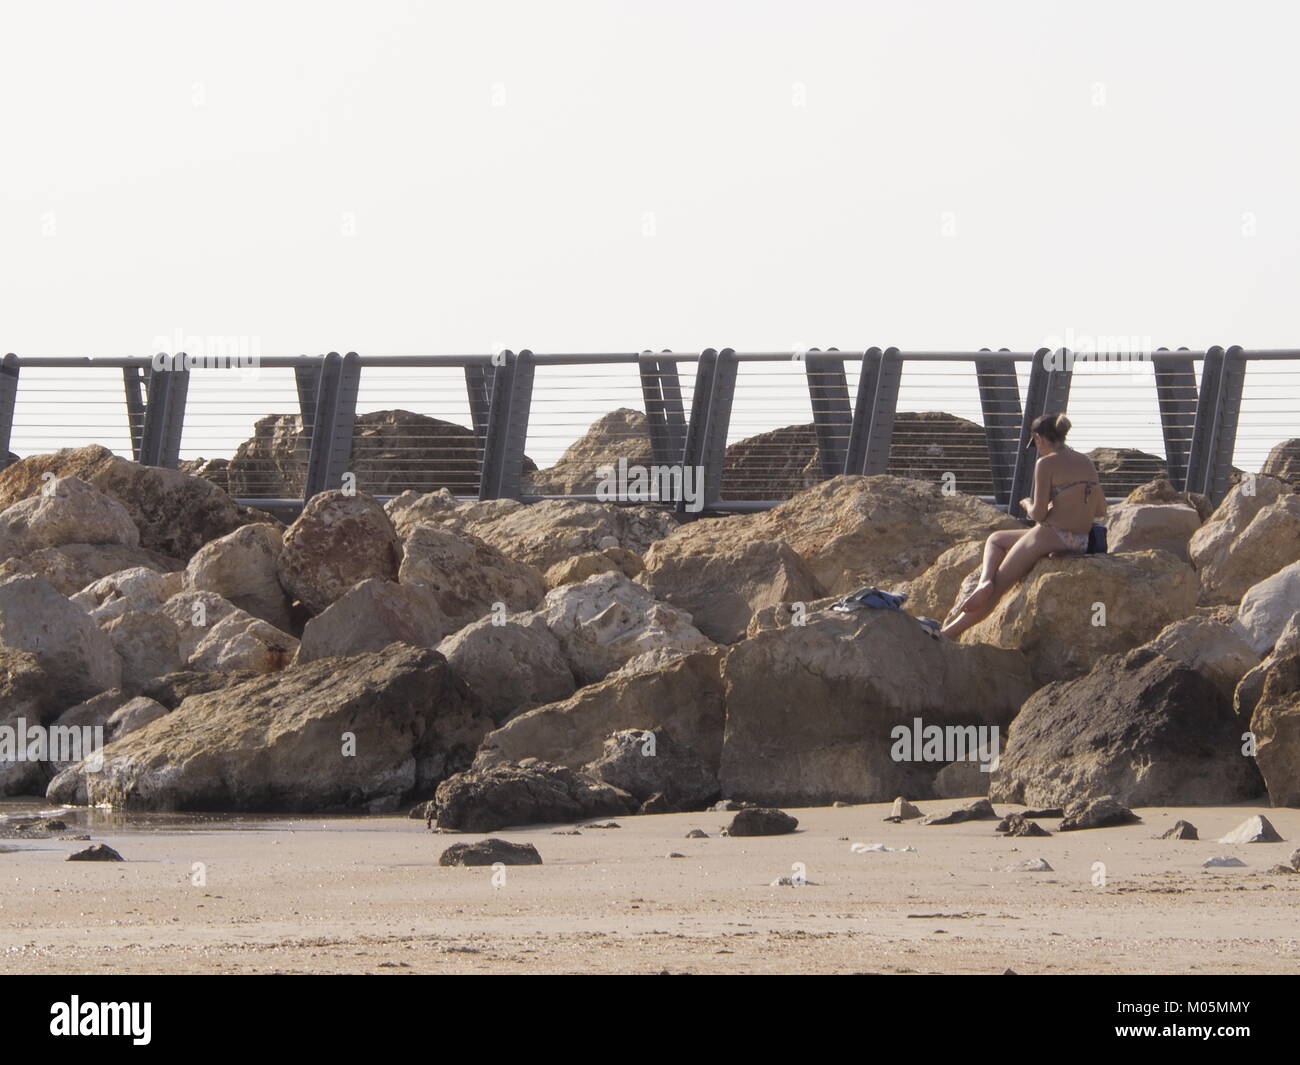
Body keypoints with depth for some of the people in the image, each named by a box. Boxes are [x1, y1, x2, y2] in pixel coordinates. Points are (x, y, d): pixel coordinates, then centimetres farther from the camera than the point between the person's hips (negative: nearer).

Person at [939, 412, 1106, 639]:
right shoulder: (1087, 463, 11)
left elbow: (1038, 513, -14)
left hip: (1051, 537, -8)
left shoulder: (1046, 463, -10)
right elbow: (1100, 509, 14)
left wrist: (1028, 504, 8)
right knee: (995, 541, 24)